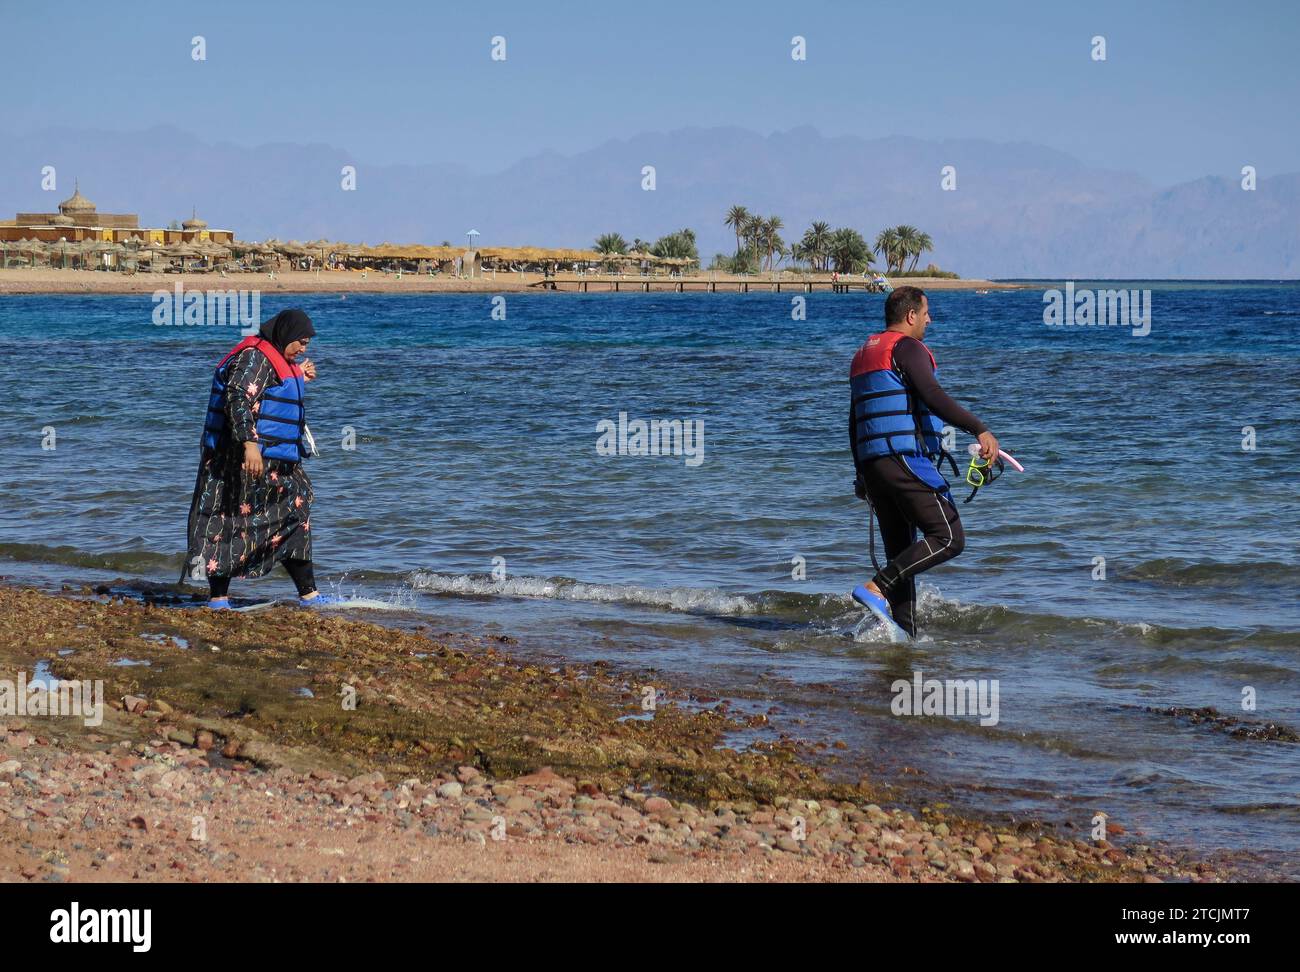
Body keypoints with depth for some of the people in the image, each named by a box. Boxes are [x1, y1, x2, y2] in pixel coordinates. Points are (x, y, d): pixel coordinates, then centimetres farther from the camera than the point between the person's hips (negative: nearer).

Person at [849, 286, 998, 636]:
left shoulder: (863, 355, 24)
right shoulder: (906, 348, -4)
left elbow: (854, 423, 27)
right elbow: (933, 397, -19)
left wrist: (862, 475, 30)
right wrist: (980, 430, -23)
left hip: (872, 463, 9)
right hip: (906, 459, -9)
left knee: (901, 552, 10)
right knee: (948, 538, -11)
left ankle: (905, 633, 4)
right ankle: (876, 588, -21)